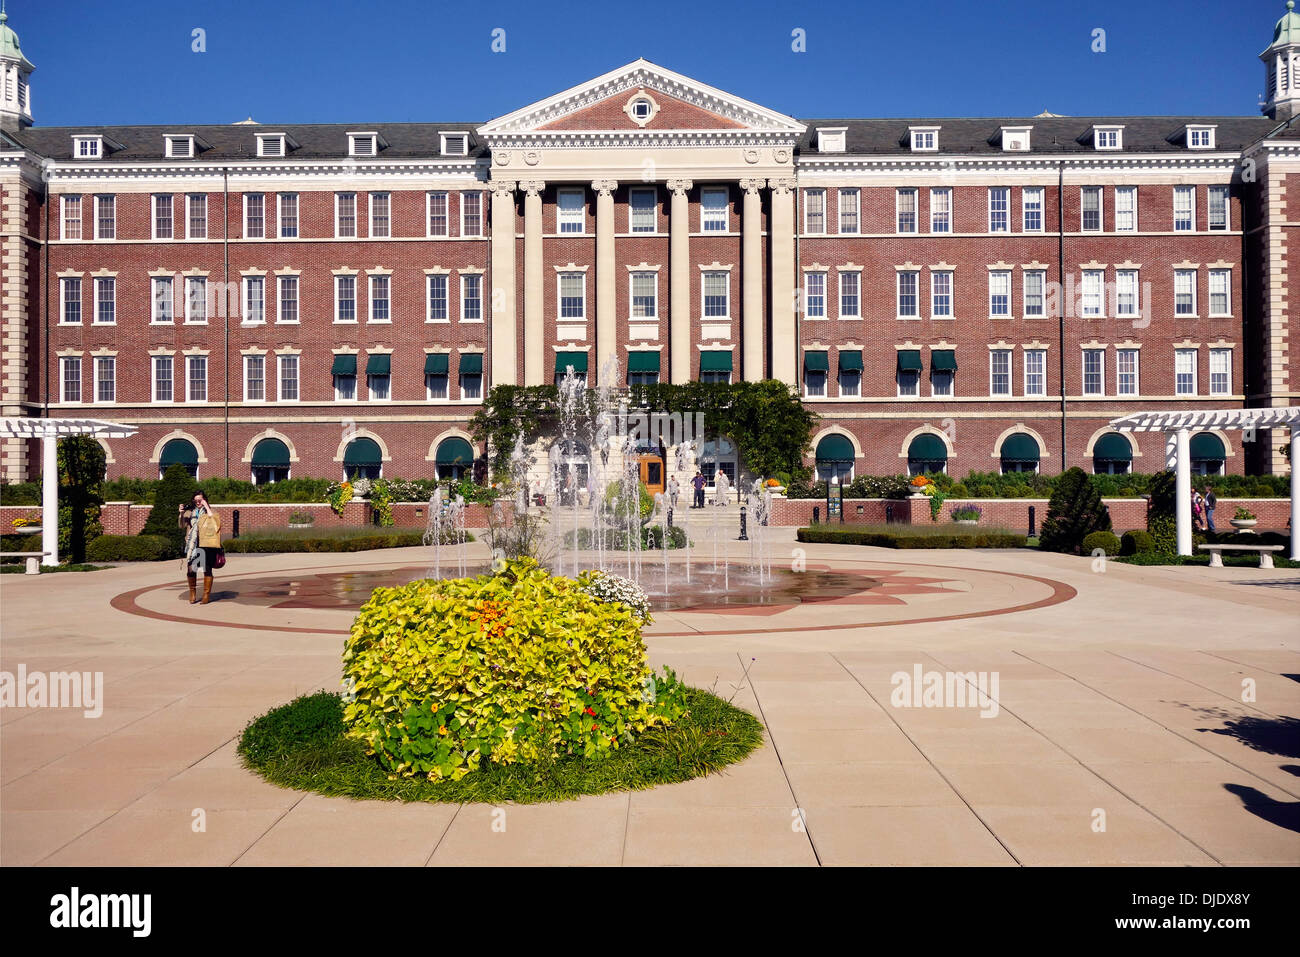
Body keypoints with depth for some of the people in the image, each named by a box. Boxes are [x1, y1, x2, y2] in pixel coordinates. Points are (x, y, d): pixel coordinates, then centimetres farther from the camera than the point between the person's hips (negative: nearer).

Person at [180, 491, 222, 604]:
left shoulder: (209, 511, 7)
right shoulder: (189, 512, 13)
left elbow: (214, 519, -13)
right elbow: (182, 527, 7)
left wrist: (206, 506, -10)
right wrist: (181, 514, -7)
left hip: (206, 545, -2)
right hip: (192, 545, 2)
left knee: (207, 569, -1)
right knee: (190, 569, -2)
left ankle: (207, 595, 6)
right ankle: (192, 594, 12)